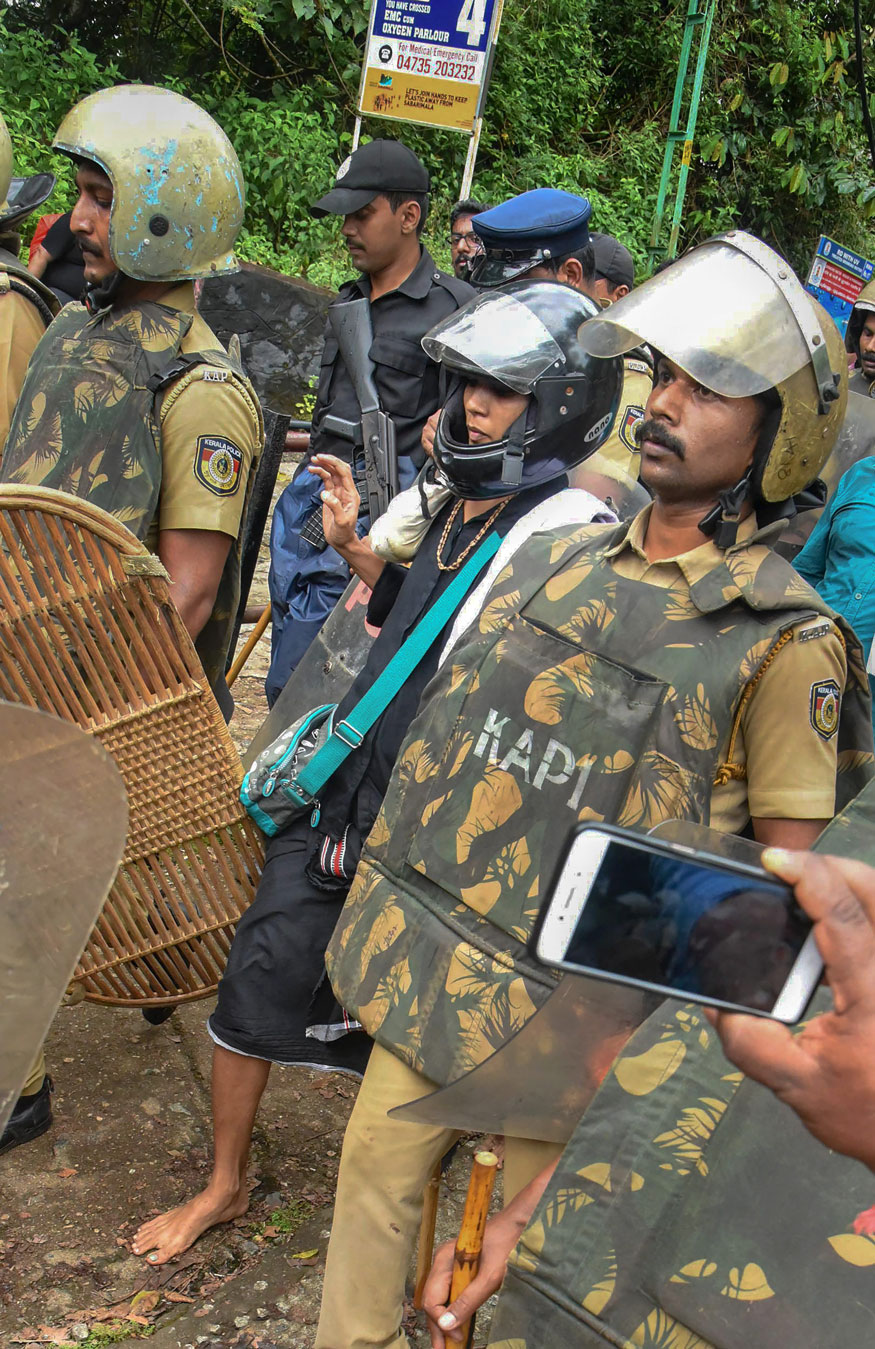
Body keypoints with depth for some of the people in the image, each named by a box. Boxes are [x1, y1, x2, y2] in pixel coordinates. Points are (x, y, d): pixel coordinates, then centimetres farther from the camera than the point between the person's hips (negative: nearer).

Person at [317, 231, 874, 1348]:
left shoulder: (783, 642, -14)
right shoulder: (560, 561, 4)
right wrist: (383, 840, 17)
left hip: (564, 1019, -5)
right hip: (423, 965, 6)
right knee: (373, 1173, 17)